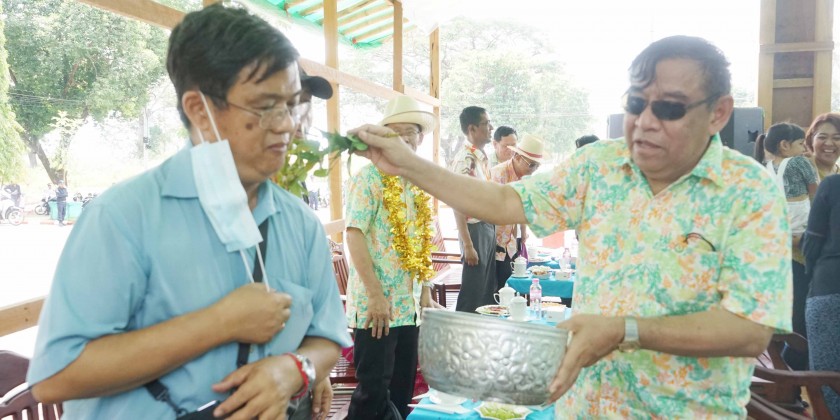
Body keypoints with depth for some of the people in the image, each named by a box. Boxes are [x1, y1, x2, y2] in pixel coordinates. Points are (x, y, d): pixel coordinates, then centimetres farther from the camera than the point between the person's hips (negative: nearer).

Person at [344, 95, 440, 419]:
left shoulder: (417, 184, 13)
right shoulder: (369, 178, -9)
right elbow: (354, 235, -16)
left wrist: (426, 291, 13)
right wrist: (375, 295, -21)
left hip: (409, 305, 7)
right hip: (376, 305, -7)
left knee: (403, 388, 15)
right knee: (373, 391, -1)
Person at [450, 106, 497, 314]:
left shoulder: (482, 157, 11)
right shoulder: (465, 159, -16)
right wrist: (467, 245, -21)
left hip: (489, 228, 9)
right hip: (475, 229, -9)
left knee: (488, 291, 16)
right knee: (472, 295, 0)